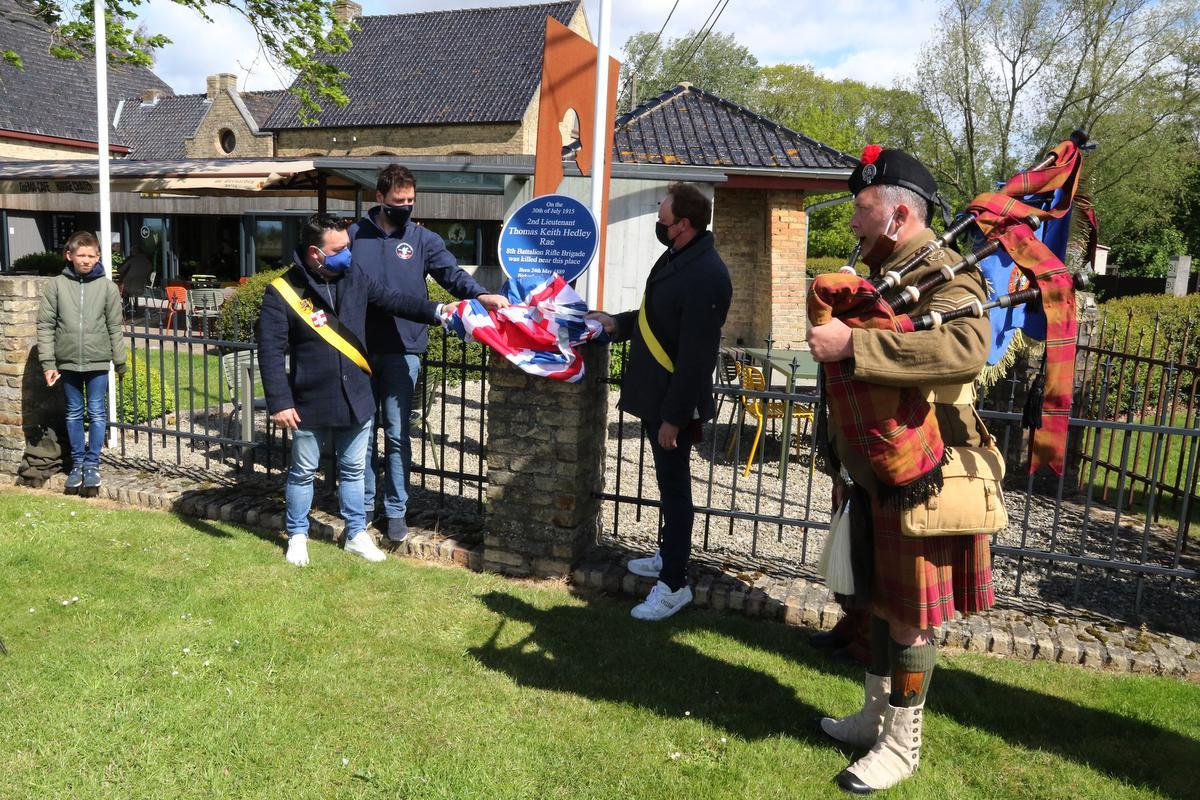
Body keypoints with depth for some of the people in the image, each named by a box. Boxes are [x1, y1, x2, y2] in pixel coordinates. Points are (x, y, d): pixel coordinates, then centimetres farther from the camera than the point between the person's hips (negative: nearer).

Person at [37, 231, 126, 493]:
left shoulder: (107, 287, -2)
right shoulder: (56, 285, -1)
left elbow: (115, 328, 2)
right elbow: (45, 325, 0)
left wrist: (120, 362, 2)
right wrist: (48, 363, -4)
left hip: (98, 362, -1)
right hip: (67, 361, 1)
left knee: (97, 413, 4)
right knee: (74, 413, 11)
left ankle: (92, 464, 15)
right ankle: (77, 463, 23)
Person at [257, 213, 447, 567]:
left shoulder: (355, 277, 0)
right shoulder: (283, 292, -14)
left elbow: (392, 300, 8)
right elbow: (271, 352, -13)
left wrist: (436, 311, -7)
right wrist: (279, 402, -17)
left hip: (356, 399, 4)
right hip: (310, 404, -4)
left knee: (353, 470, 16)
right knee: (303, 472, 13)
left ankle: (356, 534, 30)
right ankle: (297, 536, 31)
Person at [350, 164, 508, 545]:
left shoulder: (423, 239, 4)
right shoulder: (355, 236, 7)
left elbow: (453, 273, -9)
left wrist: (480, 295, -30)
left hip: (401, 350, -1)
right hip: (359, 349, 2)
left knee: (397, 433, 2)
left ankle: (396, 510, 12)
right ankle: (364, 503, 23)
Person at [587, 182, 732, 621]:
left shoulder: (706, 276, -23)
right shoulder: (675, 257, 9)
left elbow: (696, 356, -25)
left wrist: (673, 416, -22)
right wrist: (616, 323, 12)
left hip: (675, 403, -10)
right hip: (655, 393, 10)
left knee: (675, 487, 1)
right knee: (669, 482, 22)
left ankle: (674, 584, 14)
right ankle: (670, 555, 39)